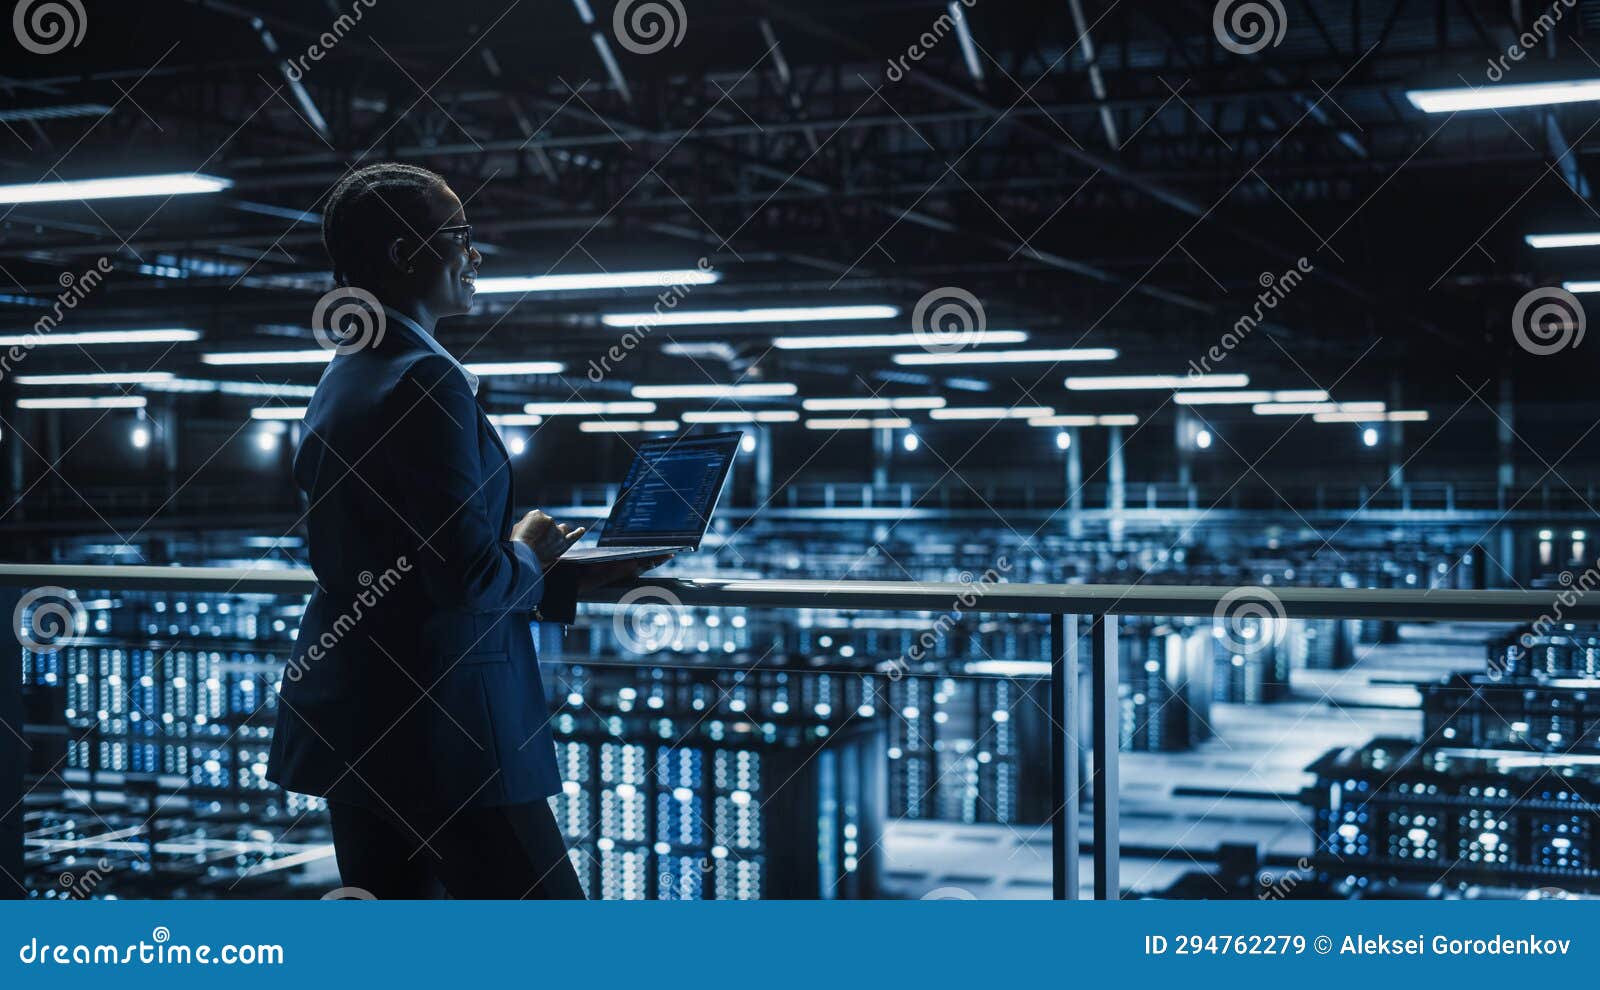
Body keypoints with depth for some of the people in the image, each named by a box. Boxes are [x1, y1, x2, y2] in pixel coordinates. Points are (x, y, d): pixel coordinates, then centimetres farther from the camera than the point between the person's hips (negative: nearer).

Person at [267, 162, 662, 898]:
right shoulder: (426, 383, -17)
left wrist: (570, 578, 13)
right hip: (435, 721, -10)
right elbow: (468, 576, -24)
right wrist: (529, 557, -2)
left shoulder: (345, 376, 14)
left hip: (353, 721, 10)